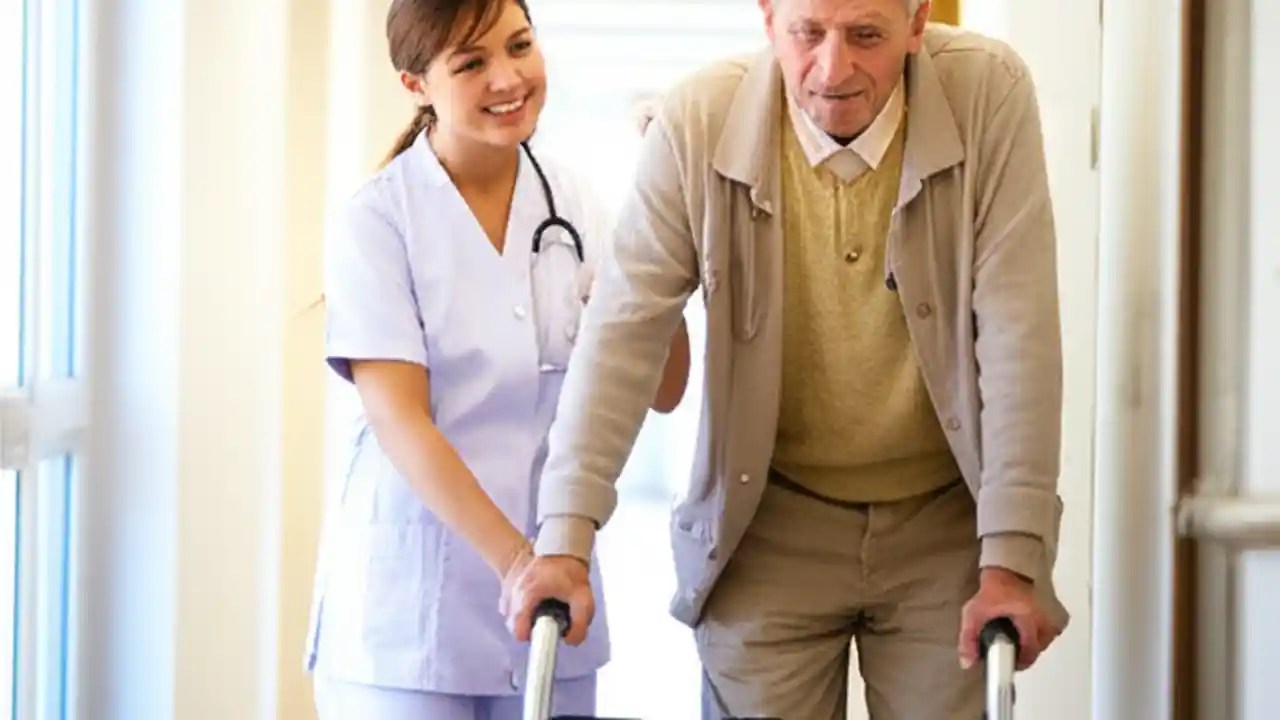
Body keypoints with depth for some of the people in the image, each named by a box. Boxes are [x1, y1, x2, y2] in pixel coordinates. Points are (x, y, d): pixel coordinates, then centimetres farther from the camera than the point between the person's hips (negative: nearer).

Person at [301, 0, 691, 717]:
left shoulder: (573, 205, 6)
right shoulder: (377, 222, -8)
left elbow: (661, 390, 5)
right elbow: (400, 423, -16)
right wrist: (515, 561, -25)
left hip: (552, 576, 4)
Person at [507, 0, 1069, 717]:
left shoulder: (990, 94, -16)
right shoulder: (698, 121, -14)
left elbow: (1018, 336, -16)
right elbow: (625, 332, -13)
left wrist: (1012, 556, -19)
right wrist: (567, 537, -21)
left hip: (944, 522, 0)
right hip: (771, 528, 0)